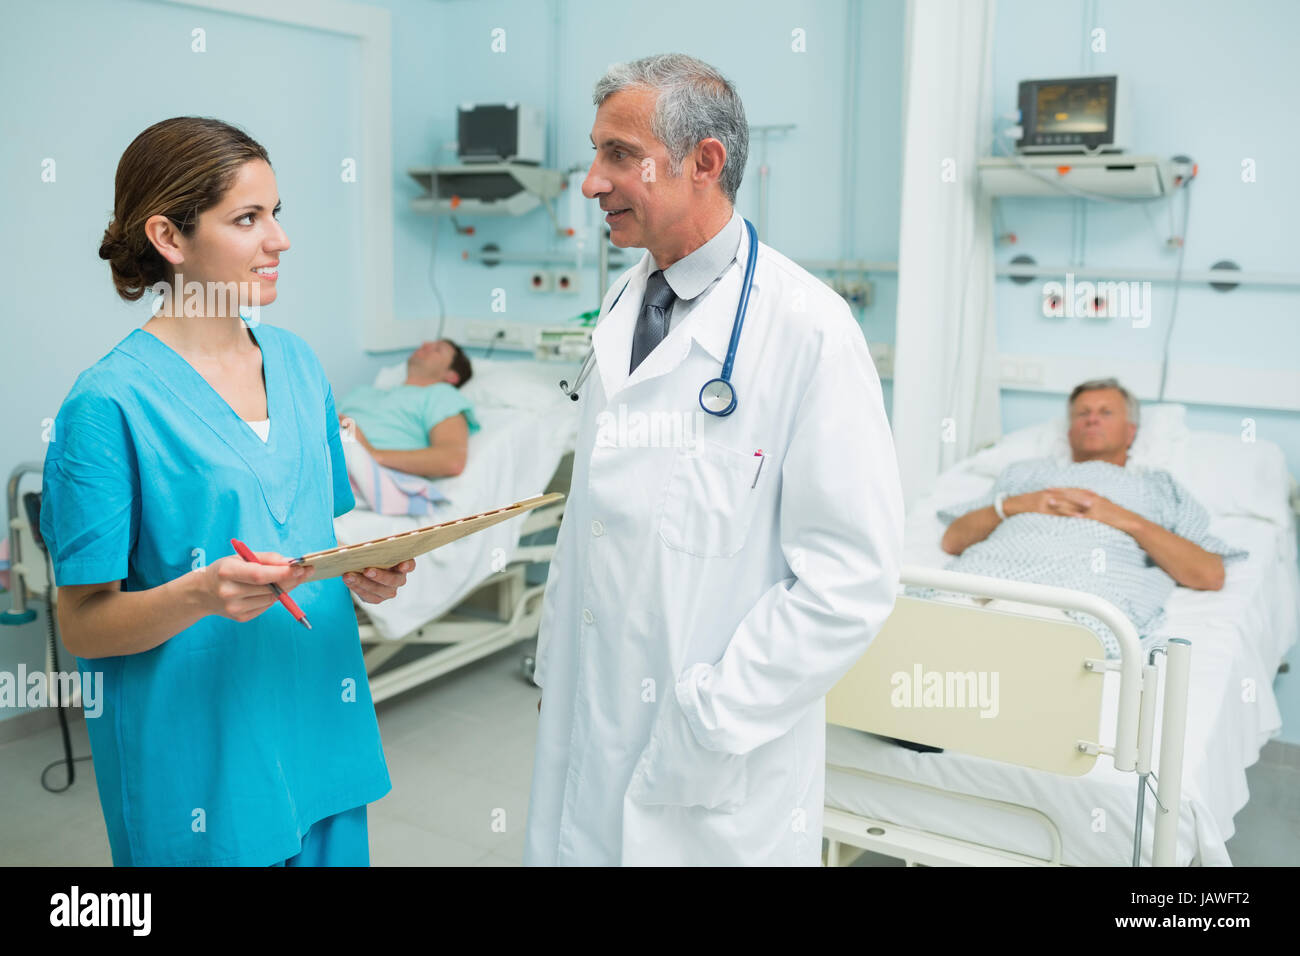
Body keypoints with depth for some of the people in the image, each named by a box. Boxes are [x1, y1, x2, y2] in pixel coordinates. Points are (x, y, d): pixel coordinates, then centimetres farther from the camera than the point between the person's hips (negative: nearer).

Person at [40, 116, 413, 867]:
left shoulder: (297, 362, 4)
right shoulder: (111, 402, -14)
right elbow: (83, 626, -11)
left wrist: (361, 574, -6)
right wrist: (200, 594, -28)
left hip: (321, 728, 6)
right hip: (201, 762, -5)